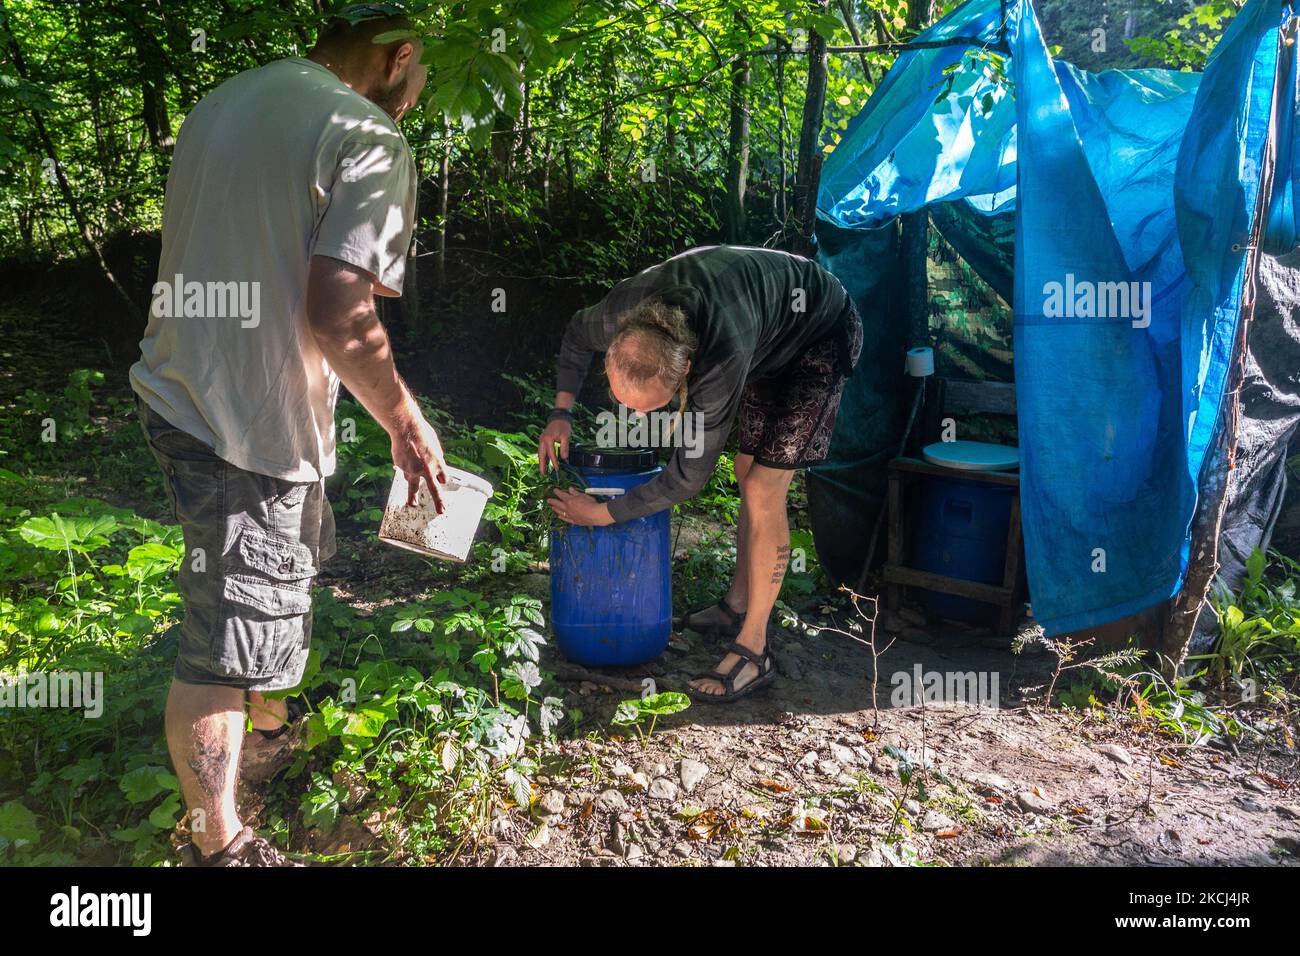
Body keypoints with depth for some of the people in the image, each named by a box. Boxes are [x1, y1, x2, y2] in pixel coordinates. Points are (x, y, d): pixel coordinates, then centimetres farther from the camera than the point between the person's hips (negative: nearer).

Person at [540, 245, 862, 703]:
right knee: (747, 474, 12)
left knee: (763, 491, -12)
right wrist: (561, 412, -8)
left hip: (820, 336, -7)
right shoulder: (623, 311, -27)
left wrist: (604, 513, -23)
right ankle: (737, 606, 27)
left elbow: (689, 475, -32)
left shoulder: (725, 356, -44)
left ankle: (752, 652, -4)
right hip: (769, 336, 7)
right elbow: (577, 335, 1)